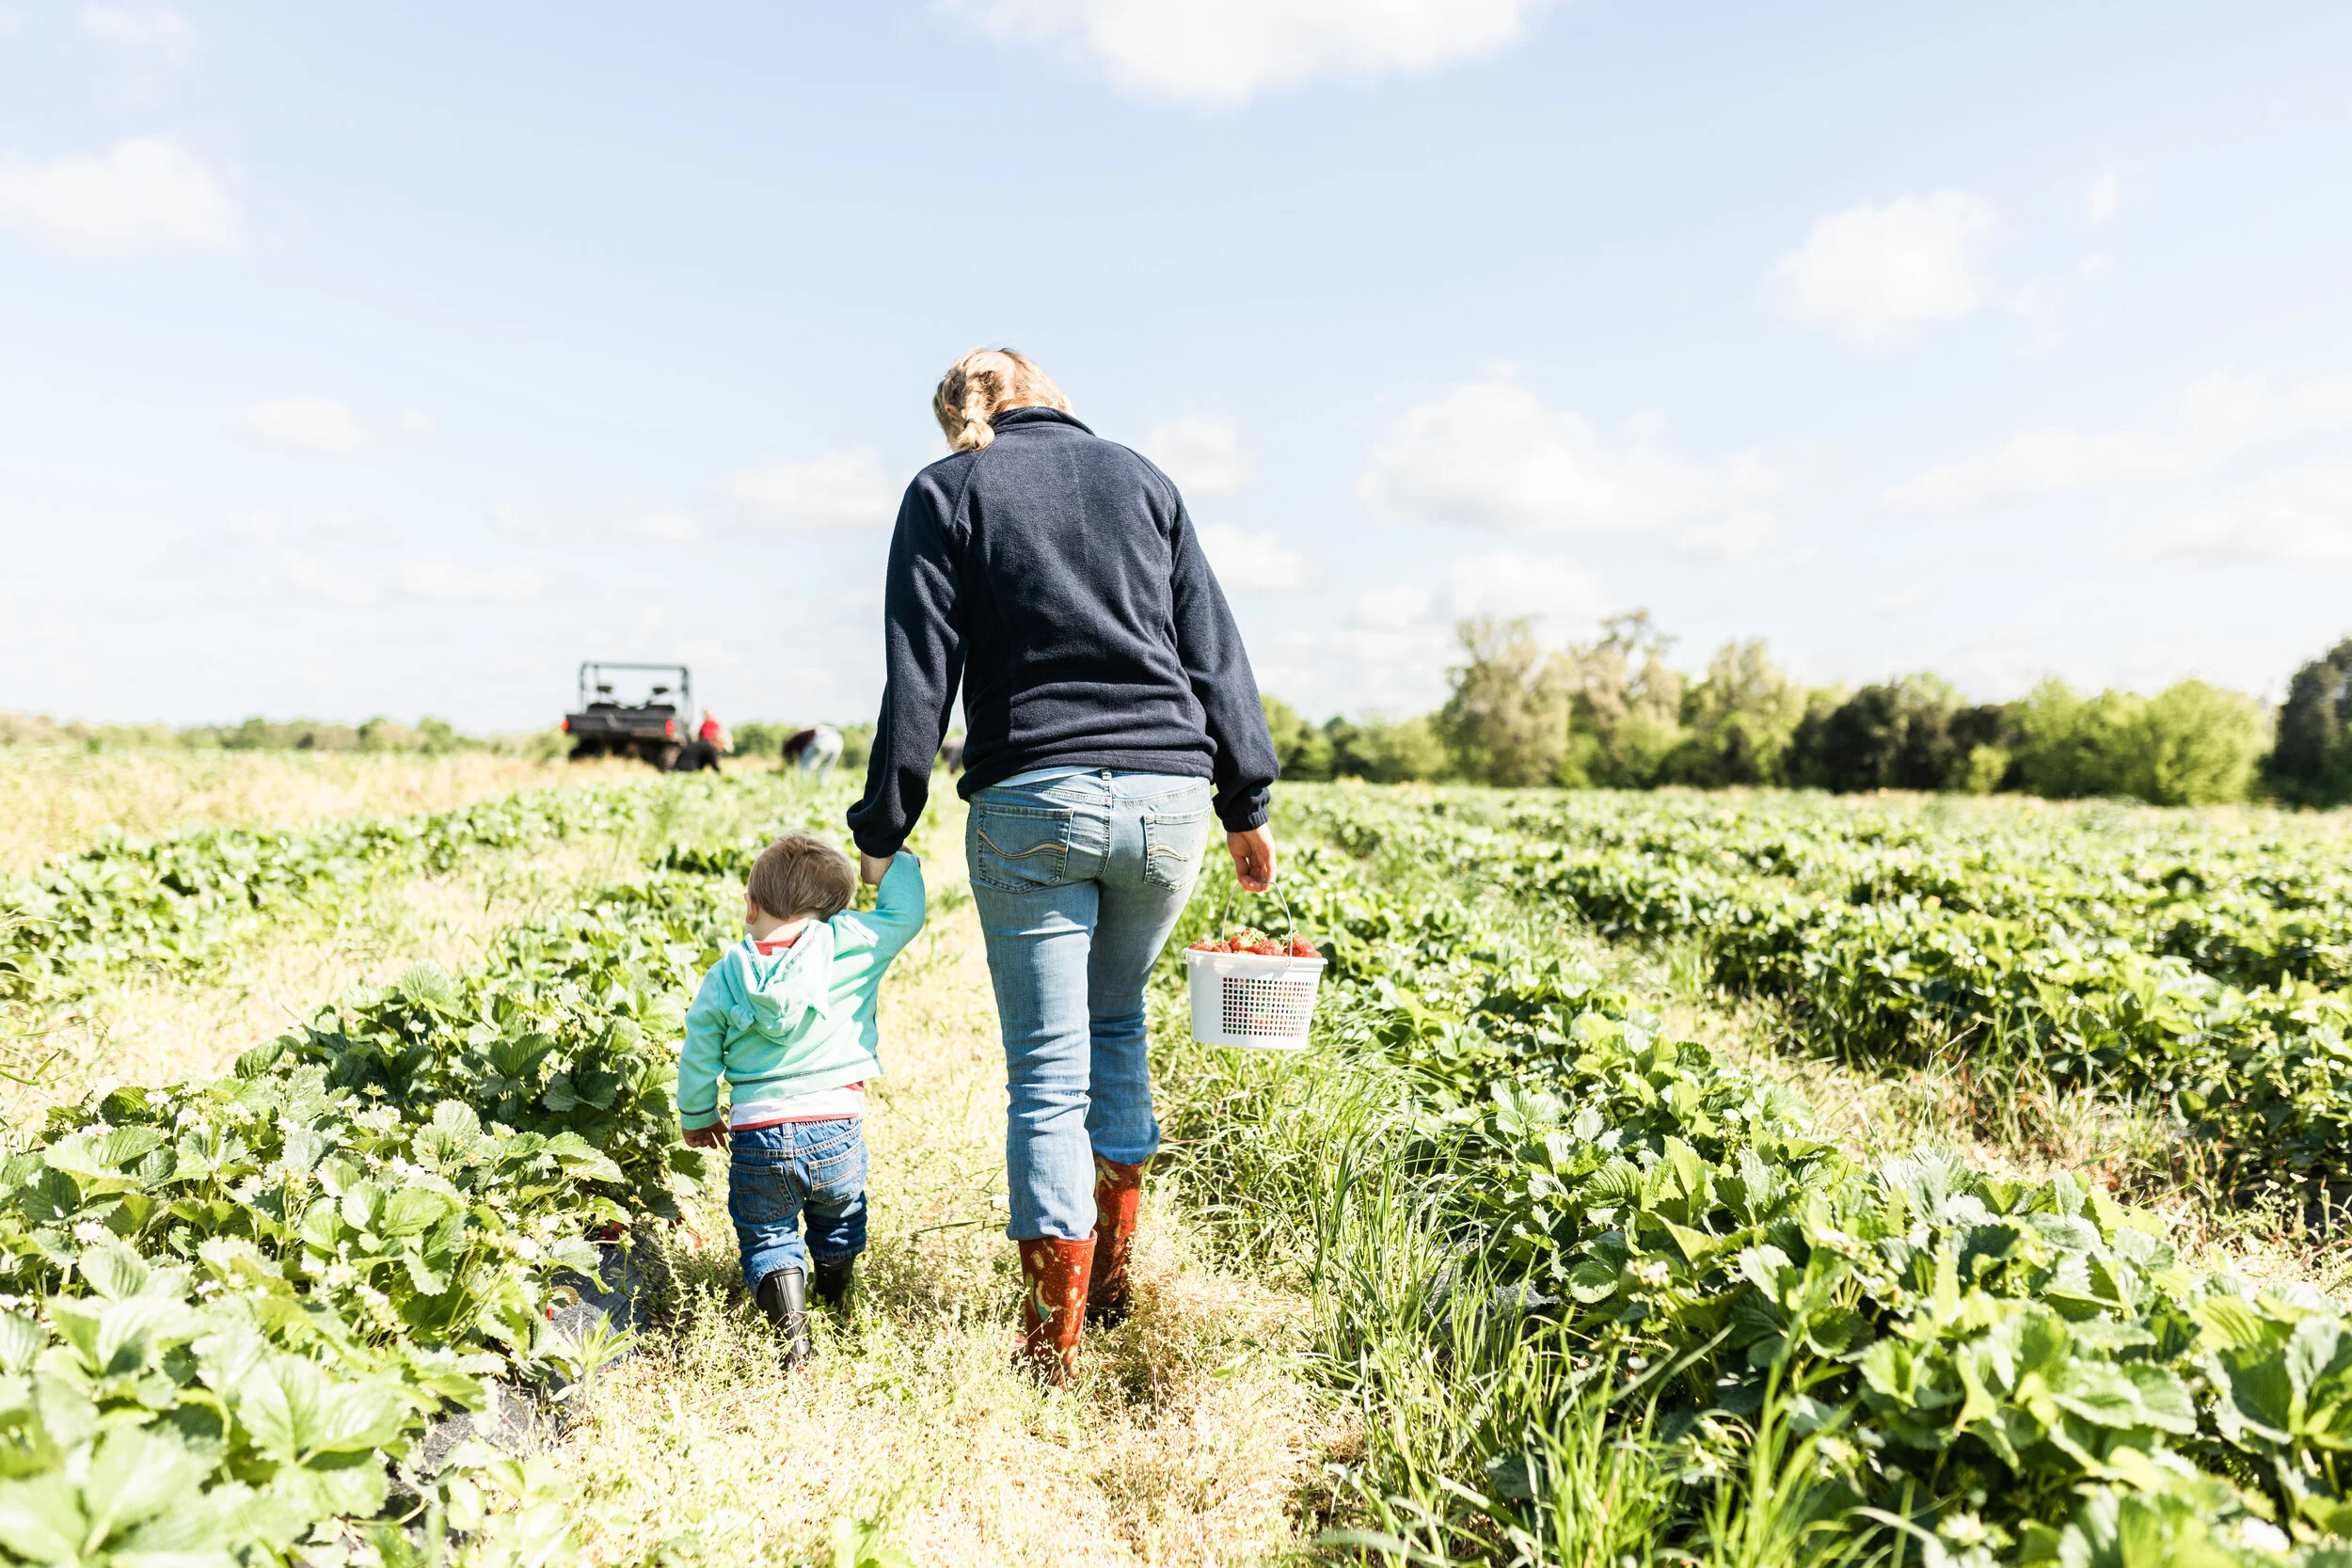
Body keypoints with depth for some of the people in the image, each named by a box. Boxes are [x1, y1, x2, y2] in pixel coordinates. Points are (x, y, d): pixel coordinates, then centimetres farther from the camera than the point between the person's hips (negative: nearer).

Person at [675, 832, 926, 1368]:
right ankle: (835, 1305, 41)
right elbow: (906, 914, 3)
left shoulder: (724, 976, 2)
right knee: (839, 1220, 27)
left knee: (766, 1236, 15)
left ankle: (790, 1323, -4)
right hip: (836, 1132, 0)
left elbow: (698, 1056, 8)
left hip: (757, 1140, 0)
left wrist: (698, 1116, 24)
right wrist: (892, 859, 17)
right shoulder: (849, 943, -6)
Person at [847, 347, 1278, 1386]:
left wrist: (880, 835, 3)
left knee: (1048, 1072, 3)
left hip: (1032, 801, -3)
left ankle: (1054, 1346, 7)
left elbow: (919, 679, -1)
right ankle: (1111, 1273, 31)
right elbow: (1214, 651, 11)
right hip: (1167, 795, 3)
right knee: (1117, 1022, 23)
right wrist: (1248, 803, 14)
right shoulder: (1140, 478, 14)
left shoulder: (944, 492, 6)